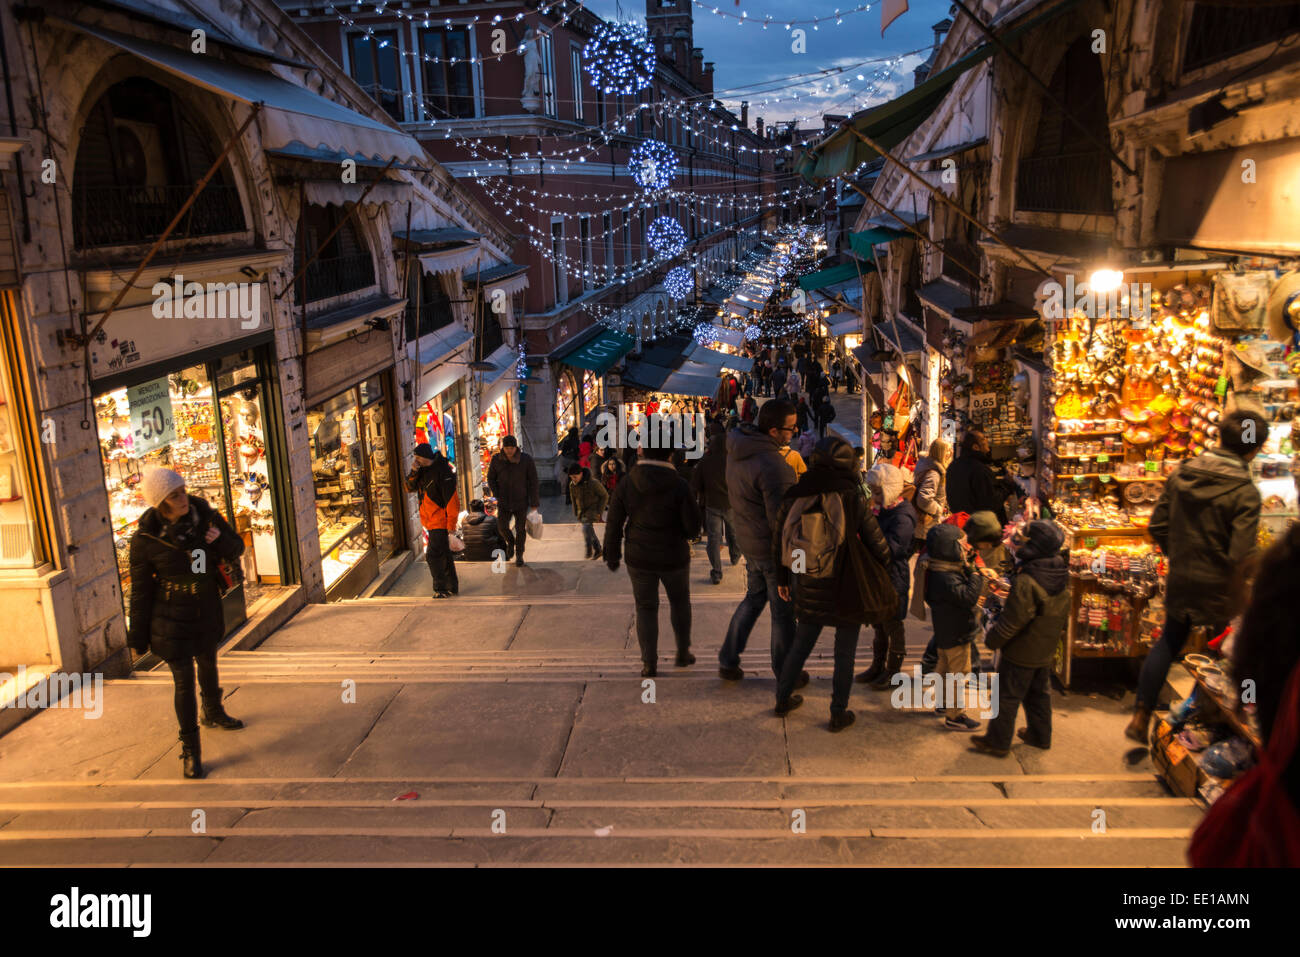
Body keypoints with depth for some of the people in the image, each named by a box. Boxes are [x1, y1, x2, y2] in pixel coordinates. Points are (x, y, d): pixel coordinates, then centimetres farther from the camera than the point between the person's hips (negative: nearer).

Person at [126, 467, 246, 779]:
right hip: (172, 617, -5)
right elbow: (140, 590, -11)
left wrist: (221, 539, -23)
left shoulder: (205, 515, -10)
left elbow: (236, 550, 1)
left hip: (207, 610, 5)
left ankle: (213, 713, 52)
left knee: (208, 664, 26)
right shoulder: (145, 539, -19)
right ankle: (190, 750, 11)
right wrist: (138, 637, -6)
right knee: (184, 681, -3)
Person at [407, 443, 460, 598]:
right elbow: (409, 488, 9)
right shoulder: (422, 470, 8)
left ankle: (441, 589, -2)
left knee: (434, 555, -11)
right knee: (443, 555, 16)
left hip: (440, 521, -9)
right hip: (430, 521, 9)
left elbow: (452, 500, -19)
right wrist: (413, 473, -10)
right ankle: (452, 587, 25)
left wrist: (451, 524, -20)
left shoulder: (443, 472, -18)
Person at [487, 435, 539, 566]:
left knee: (520, 528, 3)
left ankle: (519, 555, 22)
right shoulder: (496, 459, -8)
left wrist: (534, 502, -7)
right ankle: (510, 542, 22)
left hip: (521, 501, -1)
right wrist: (497, 496, -7)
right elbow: (491, 479, 5)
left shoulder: (526, 459, -12)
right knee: (502, 526, -10)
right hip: (504, 500, 1)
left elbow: (533, 481, -7)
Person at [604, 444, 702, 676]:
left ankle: (649, 664, 13)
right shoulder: (678, 486, -15)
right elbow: (693, 527, -12)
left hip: (640, 559, 1)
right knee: (679, 602, 23)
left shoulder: (626, 485, -9)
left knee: (646, 608, 14)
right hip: (674, 557, -1)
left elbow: (613, 525, -4)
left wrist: (612, 557, 8)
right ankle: (683, 653, 29)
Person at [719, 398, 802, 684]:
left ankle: (727, 662, 30)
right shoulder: (772, 465, -28)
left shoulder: (737, 450, 0)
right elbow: (781, 518, -25)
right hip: (772, 546, -8)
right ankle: (786, 673, 26)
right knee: (783, 610, 9)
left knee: (754, 597, 24)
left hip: (747, 540, 8)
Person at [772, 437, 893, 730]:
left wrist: (782, 579, 19)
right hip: (847, 591, -3)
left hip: (807, 590, 4)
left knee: (800, 645, 21)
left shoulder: (793, 497, -4)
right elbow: (878, 546, -9)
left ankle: (783, 699, 35)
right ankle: (839, 714, 22)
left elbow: (778, 544, 5)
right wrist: (881, 574, 12)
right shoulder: (853, 499, -15)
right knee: (844, 654, 12)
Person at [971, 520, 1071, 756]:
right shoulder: (1061, 580, -3)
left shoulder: (1026, 583, -30)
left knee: (1007, 697, 6)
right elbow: (1062, 618, 10)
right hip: (1045, 652, 8)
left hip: (1020, 653, -8)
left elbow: (1011, 622, -25)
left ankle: (997, 742, 18)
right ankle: (1040, 736, 38)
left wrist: (992, 640, -10)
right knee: (1038, 693, 24)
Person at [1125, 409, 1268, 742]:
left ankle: (1140, 717, 22)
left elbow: (1157, 526, 3)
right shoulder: (1245, 492, -20)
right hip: (1217, 589, -5)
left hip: (1180, 579, 5)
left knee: (1168, 642, 20)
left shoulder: (1181, 473, -3)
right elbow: (1241, 556, -23)